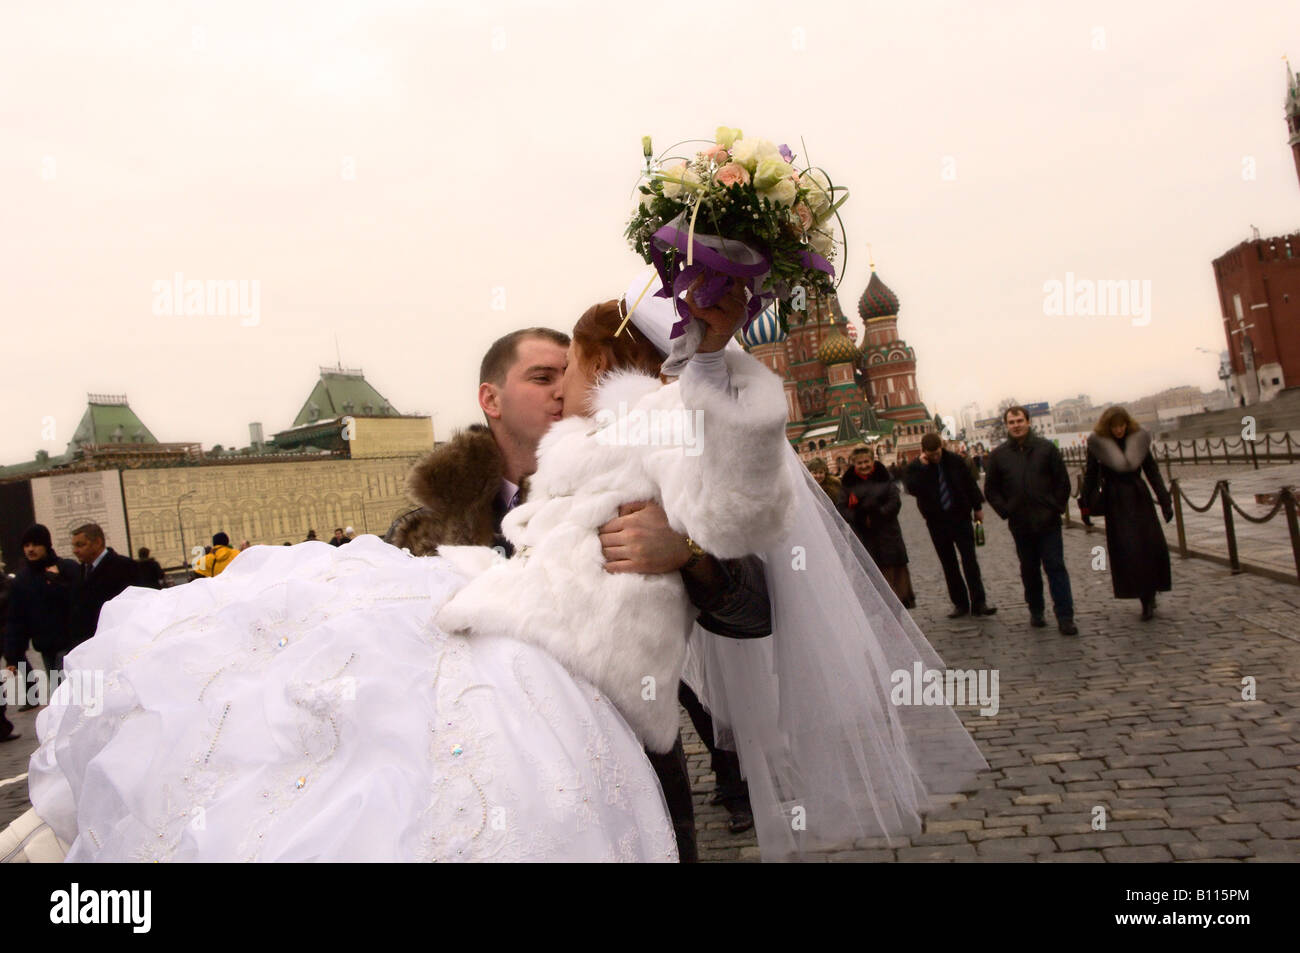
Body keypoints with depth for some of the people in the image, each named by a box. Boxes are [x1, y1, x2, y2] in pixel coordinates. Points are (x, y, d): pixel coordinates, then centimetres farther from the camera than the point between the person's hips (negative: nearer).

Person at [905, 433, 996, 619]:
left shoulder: (955, 461, -1)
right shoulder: (915, 467, -5)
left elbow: (970, 482, 9)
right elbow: (912, 488, -22)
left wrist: (978, 507, 12)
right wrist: (922, 467, -23)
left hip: (960, 516, 0)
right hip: (936, 522, 0)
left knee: (970, 560, -3)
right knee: (948, 564, 6)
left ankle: (979, 602, 1)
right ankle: (960, 603, 13)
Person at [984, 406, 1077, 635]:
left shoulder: (1046, 448, 1)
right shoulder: (998, 455, 4)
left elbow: (1062, 481, 4)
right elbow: (991, 489, 9)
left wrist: (1057, 508, -3)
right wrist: (1005, 511, -1)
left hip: (1048, 521, -2)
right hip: (1020, 525, 2)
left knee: (1055, 567, -3)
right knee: (1029, 569, 11)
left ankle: (1065, 616, -1)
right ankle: (1036, 611, 23)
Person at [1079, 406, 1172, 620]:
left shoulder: (1139, 439, 1)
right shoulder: (1097, 443, -5)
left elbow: (1152, 471, 5)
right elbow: (1090, 475, 1)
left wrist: (1165, 501, 3)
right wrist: (1087, 505, 1)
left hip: (1139, 498, 2)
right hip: (1115, 503, -2)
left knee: (1153, 546, -4)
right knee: (1127, 550, -5)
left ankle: (1151, 591, 17)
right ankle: (1146, 601, 3)